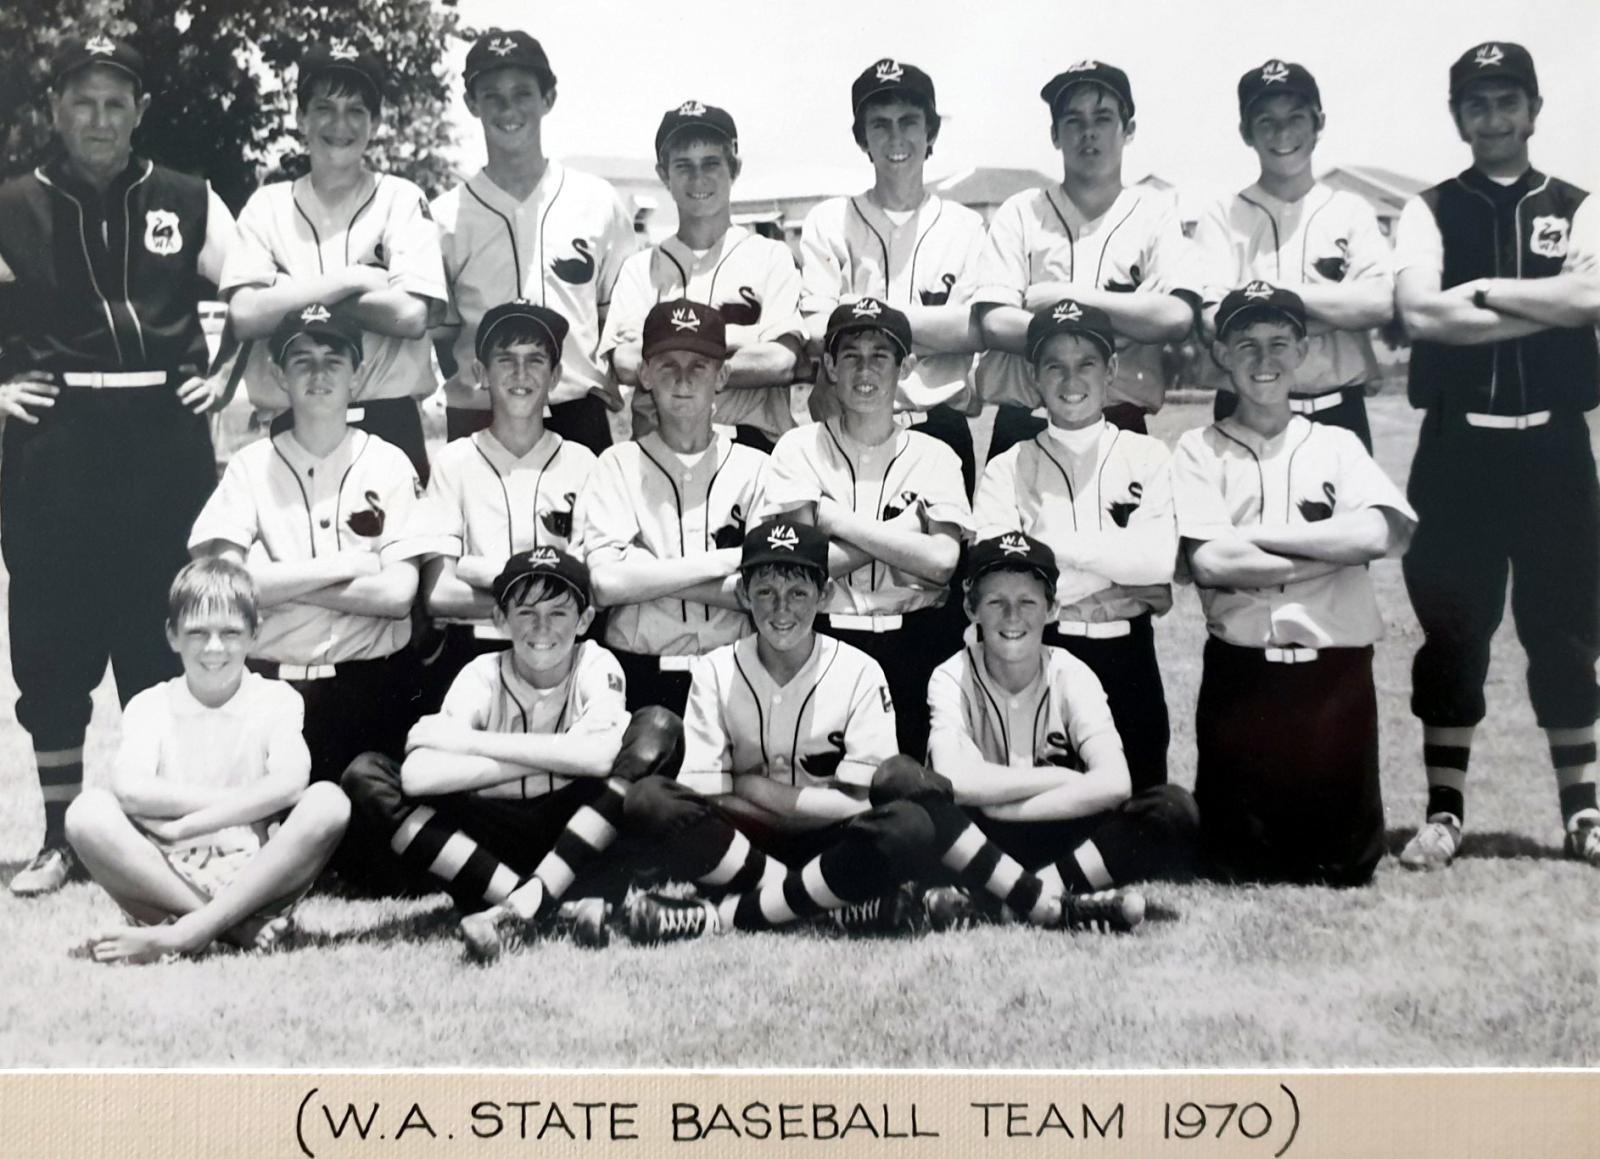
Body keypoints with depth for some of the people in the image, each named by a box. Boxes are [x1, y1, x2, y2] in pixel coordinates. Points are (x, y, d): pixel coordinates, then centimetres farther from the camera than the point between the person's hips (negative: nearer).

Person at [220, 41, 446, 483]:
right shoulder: (268, 206, 10)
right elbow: (244, 315, -4)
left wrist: (293, 297, -5)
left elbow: (411, 314, -8)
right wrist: (350, 280, -8)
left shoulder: (401, 201, 5)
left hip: (389, 424, -1)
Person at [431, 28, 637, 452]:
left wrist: (615, 374, -1)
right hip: (478, 419, 0)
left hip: (579, 415, 1)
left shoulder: (597, 203, 5)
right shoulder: (445, 216, 3)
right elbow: (440, 332, 9)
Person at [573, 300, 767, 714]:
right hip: (640, 676, -1)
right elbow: (604, 582, -8)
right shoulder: (619, 465, 7)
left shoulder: (755, 469, 9)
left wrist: (649, 577, -7)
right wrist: (726, 560, -4)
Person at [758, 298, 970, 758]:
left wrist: (835, 518, -5)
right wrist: (901, 532, -4)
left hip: (914, 645, 1)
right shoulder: (799, 448, 8)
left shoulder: (934, 457, 10)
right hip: (825, 635, -1)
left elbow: (942, 561, -7)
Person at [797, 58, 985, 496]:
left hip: (940, 428, 1)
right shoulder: (829, 222, 8)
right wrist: (934, 329, -11)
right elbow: (817, 333, -4)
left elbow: (977, 329, -4)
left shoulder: (964, 227, 10)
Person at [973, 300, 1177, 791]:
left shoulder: (1148, 456, 4)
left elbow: (1159, 560, -11)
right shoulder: (1005, 469, 2)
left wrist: (1049, 541, -11)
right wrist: (1124, 587, -11)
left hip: (1128, 662, 1)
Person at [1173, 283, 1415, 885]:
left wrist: (1254, 537, -9)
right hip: (1239, 672, -2)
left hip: (1337, 673, 2)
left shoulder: (1337, 445, 12)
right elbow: (1207, 562, -11)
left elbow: (1379, 533, -9)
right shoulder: (1199, 449, 6)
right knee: (1239, 865, 4)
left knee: (1344, 863, 6)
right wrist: (1335, 548, -8)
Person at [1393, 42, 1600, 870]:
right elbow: (1420, 312, -13)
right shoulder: (1429, 211, 6)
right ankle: (1444, 811, 12)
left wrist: (1483, 289, -11)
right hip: (1459, 445, -1)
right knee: (1452, 626, 3)